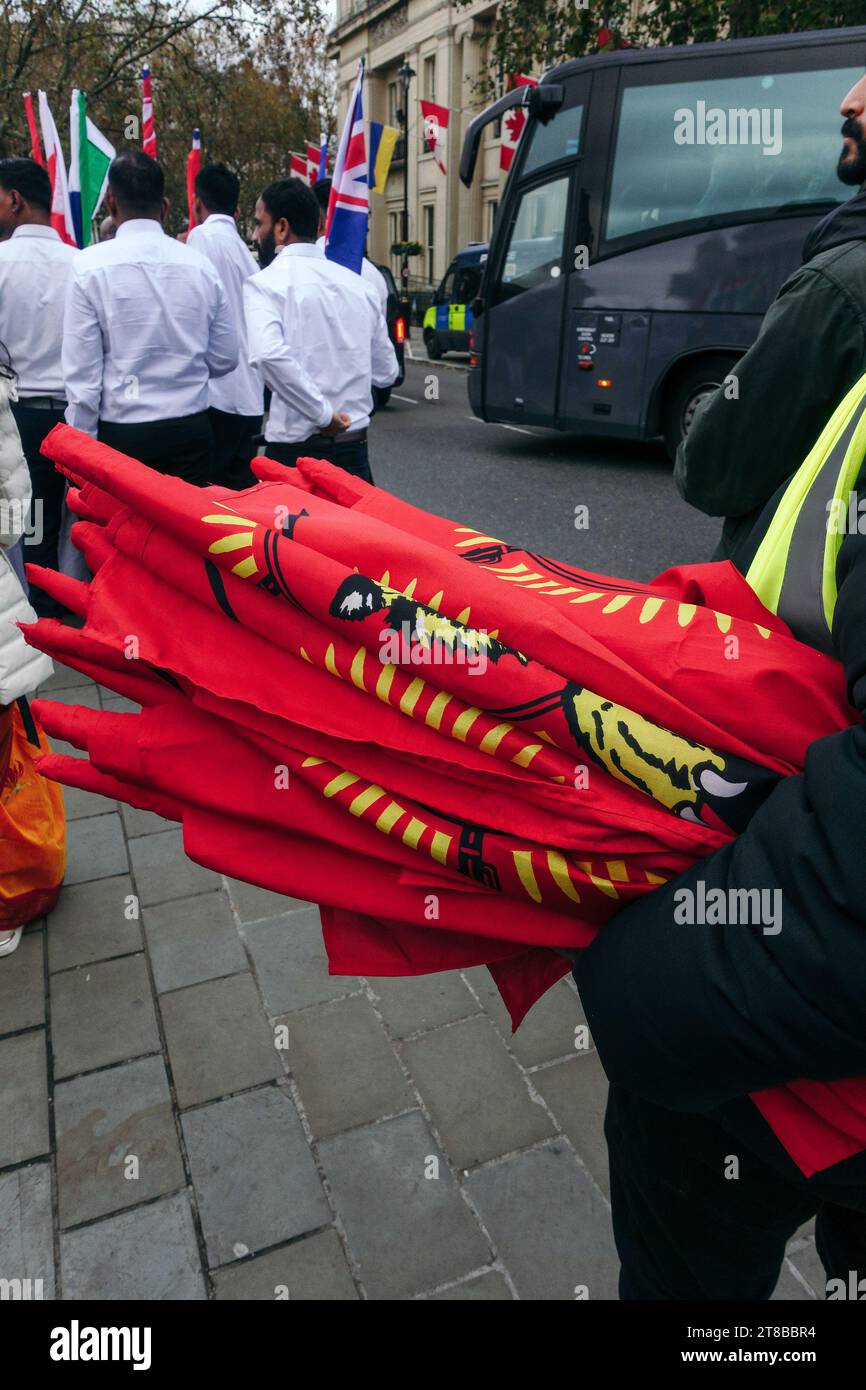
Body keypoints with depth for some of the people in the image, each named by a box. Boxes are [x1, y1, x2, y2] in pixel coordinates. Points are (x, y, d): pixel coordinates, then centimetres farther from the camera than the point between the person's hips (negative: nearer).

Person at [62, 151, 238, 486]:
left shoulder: (90, 267, -6)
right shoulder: (200, 265, 2)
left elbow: (81, 372, -6)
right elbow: (225, 360, 7)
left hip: (122, 435, -2)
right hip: (191, 432, 3)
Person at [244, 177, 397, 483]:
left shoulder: (264, 283, -6)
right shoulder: (360, 285, 10)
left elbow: (268, 354, -25)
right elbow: (386, 372, 15)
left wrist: (323, 413, -18)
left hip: (295, 451, -5)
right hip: (355, 450, 5)